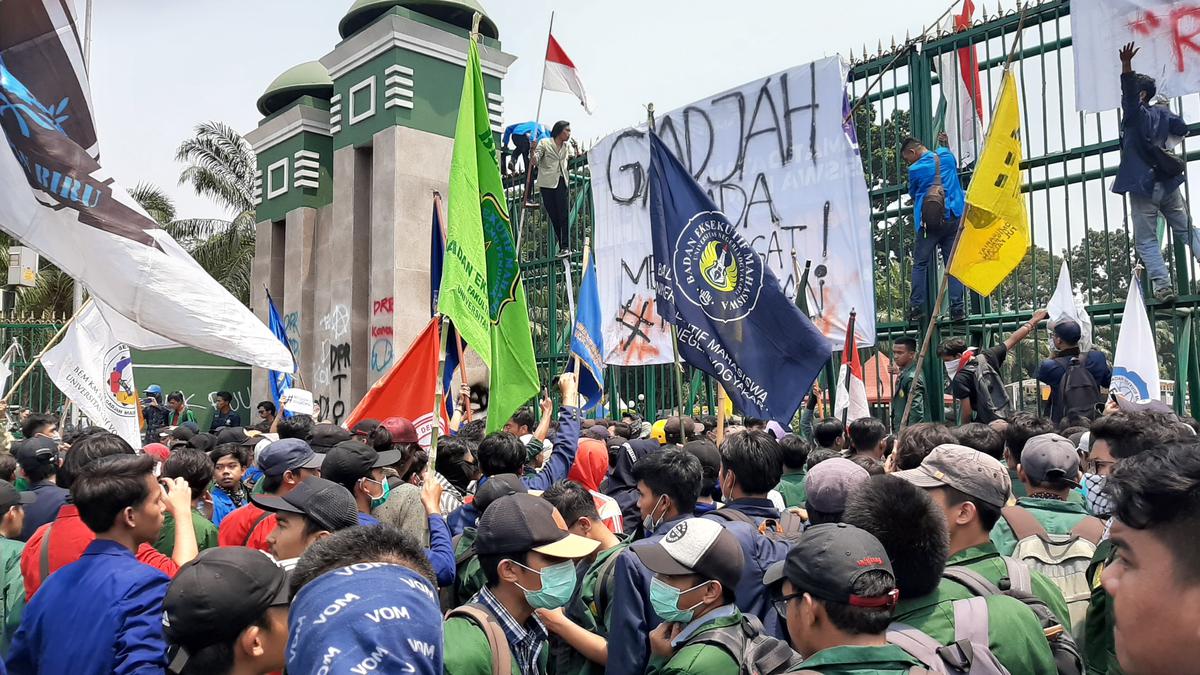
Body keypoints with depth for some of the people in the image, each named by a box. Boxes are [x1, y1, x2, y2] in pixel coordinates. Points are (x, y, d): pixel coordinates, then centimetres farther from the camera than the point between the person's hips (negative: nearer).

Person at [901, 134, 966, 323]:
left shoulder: (915, 169, -3)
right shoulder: (947, 156, 10)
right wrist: (943, 144, 44)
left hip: (929, 221, -4)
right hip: (953, 217, 4)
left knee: (920, 264, 3)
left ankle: (917, 307, -2)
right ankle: (957, 308, 0)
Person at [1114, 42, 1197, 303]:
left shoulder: (1135, 113, -5)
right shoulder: (1162, 112, 11)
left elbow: (1128, 91, -24)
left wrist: (1126, 65, -36)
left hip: (1143, 187, -6)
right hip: (1169, 184, 6)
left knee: (1146, 241, -2)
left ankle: (1163, 286, -12)